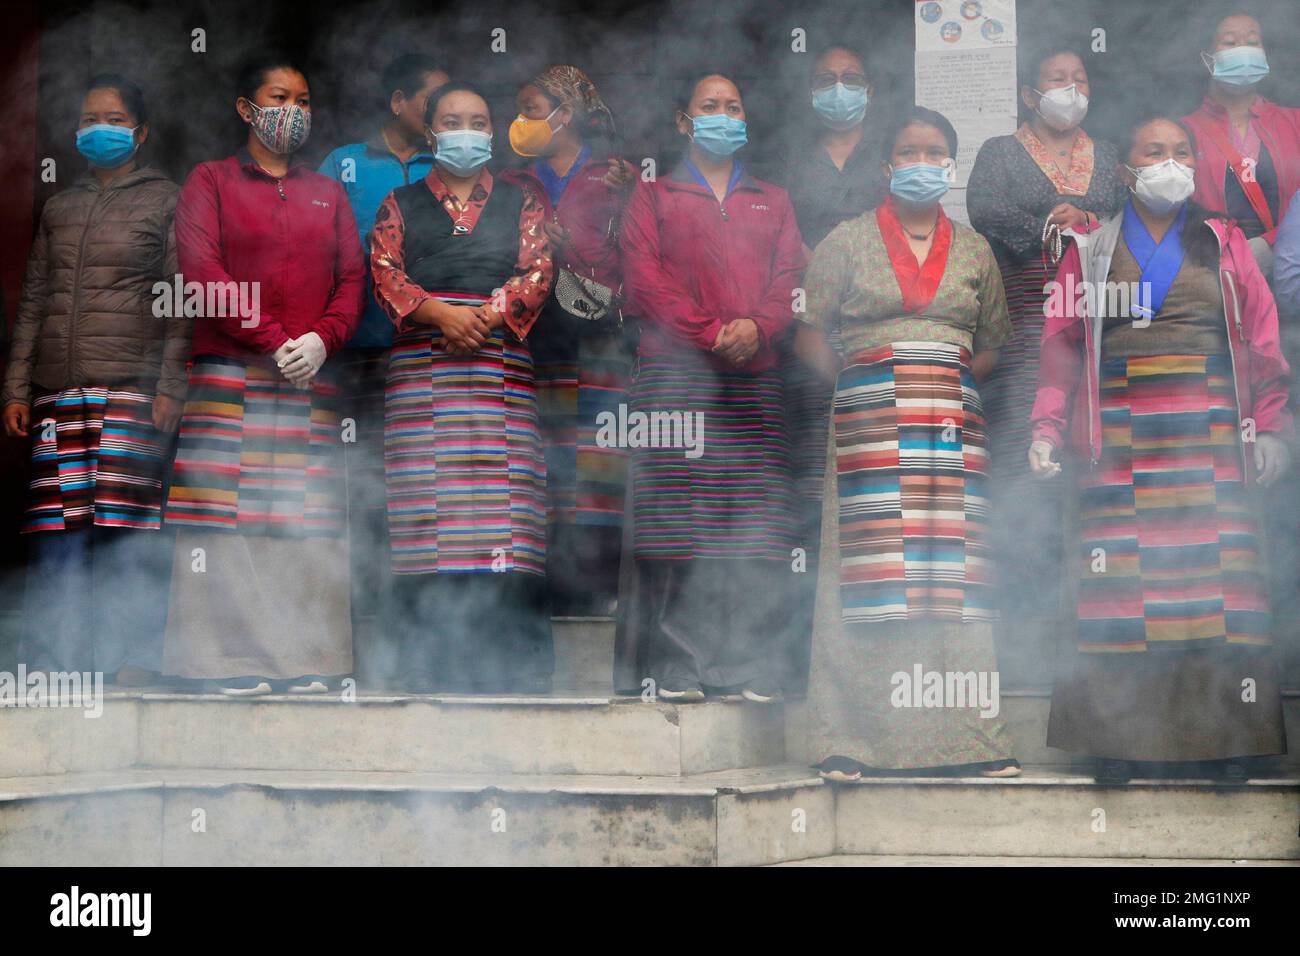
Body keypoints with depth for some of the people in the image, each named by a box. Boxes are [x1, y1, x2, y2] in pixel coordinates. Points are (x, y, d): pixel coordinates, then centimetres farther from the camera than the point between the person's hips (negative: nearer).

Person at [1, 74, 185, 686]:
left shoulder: (165, 201, 7)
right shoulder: (60, 208, 21)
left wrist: (169, 388, -8)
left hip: (130, 388, -4)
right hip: (58, 393, 4)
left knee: (126, 526, -10)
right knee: (54, 532, -2)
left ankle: (135, 659, -8)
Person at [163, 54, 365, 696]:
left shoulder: (327, 193, 20)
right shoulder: (211, 182, 8)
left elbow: (353, 277, 12)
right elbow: (202, 270, -4)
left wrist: (322, 338, -8)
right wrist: (273, 341, -11)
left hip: (311, 378, 3)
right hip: (230, 377, -3)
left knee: (308, 517, -3)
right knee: (231, 517, -9)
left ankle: (306, 660, -2)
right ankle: (237, 663, -8)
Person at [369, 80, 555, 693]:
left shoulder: (521, 204, 19)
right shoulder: (401, 206, 19)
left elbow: (538, 270, 5)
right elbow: (384, 273, 4)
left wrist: (486, 316, -11)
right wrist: (439, 314, -13)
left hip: (503, 373, 0)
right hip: (420, 373, 0)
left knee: (506, 520, -10)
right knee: (427, 516, -9)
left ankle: (517, 678, -12)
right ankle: (431, 681, -9)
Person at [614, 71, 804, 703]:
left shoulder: (772, 202, 25)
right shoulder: (654, 196, 16)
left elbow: (790, 277, 12)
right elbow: (643, 278, 2)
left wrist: (756, 327, -9)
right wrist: (710, 333, -10)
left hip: (755, 378, 3)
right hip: (675, 372, -3)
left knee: (755, 527, -5)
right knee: (676, 521, -10)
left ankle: (751, 667, -3)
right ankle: (674, 666, -8)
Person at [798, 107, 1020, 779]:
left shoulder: (973, 249, 16)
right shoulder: (848, 242, 9)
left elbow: (994, 344, 19)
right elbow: (810, 333, 6)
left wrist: (955, 380, 4)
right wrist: (852, 385, -3)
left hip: (953, 421, 3)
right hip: (869, 422, -2)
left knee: (955, 568, -4)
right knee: (871, 569, -8)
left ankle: (970, 737, -3)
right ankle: (850, 741, -7)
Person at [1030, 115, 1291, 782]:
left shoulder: (1224, 245, 13)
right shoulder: (1092, 250, 12)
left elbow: (1263, 339, 10)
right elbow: (1061, 343, 9)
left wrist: (1270, 426, 1)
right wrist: (1048, 428, -1)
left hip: (1211, 437, 1)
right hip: (1121, 435, -1)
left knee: (1218, 580, -6)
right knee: (1122, 579, -7)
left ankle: (1226, 735, -2)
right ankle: (1115, 734, -5)